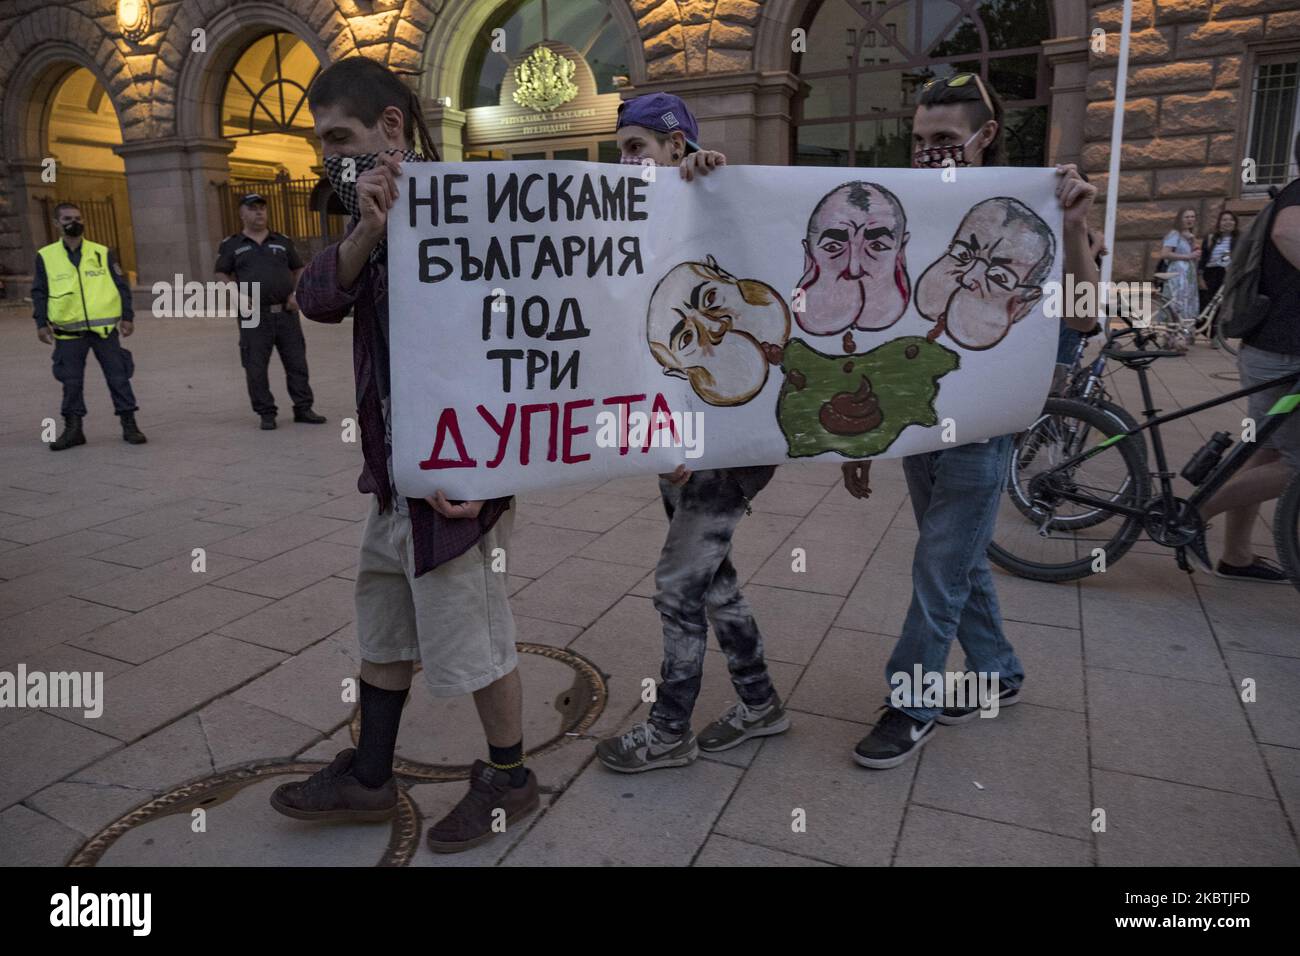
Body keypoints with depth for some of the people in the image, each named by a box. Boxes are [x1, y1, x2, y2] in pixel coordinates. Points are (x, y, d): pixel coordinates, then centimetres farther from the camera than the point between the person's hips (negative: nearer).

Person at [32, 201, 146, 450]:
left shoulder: (103, 253, 5)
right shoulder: (46, 256, 5)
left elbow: (122, 286, 5)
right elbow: (39, 293, 7)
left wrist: (127, 317, -3)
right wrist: (41, 323, -2)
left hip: (104, 328, -1)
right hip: (68, 332, 1)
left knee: (118, 377, 1)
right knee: (71, 382, 6)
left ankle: (129, 425, 9)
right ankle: (73, 429, 17)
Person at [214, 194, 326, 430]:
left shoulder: (283, 242, 13)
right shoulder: (231, 245, 7)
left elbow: (298, 270, 18)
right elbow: (222, 275, 8)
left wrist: (297, 293, 1)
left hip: (286, 313, 2)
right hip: (254, 315, -2)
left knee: (296, 362, 4)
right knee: (256, 367, 0)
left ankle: (303, 408, 13)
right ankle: (266, 414, 9)